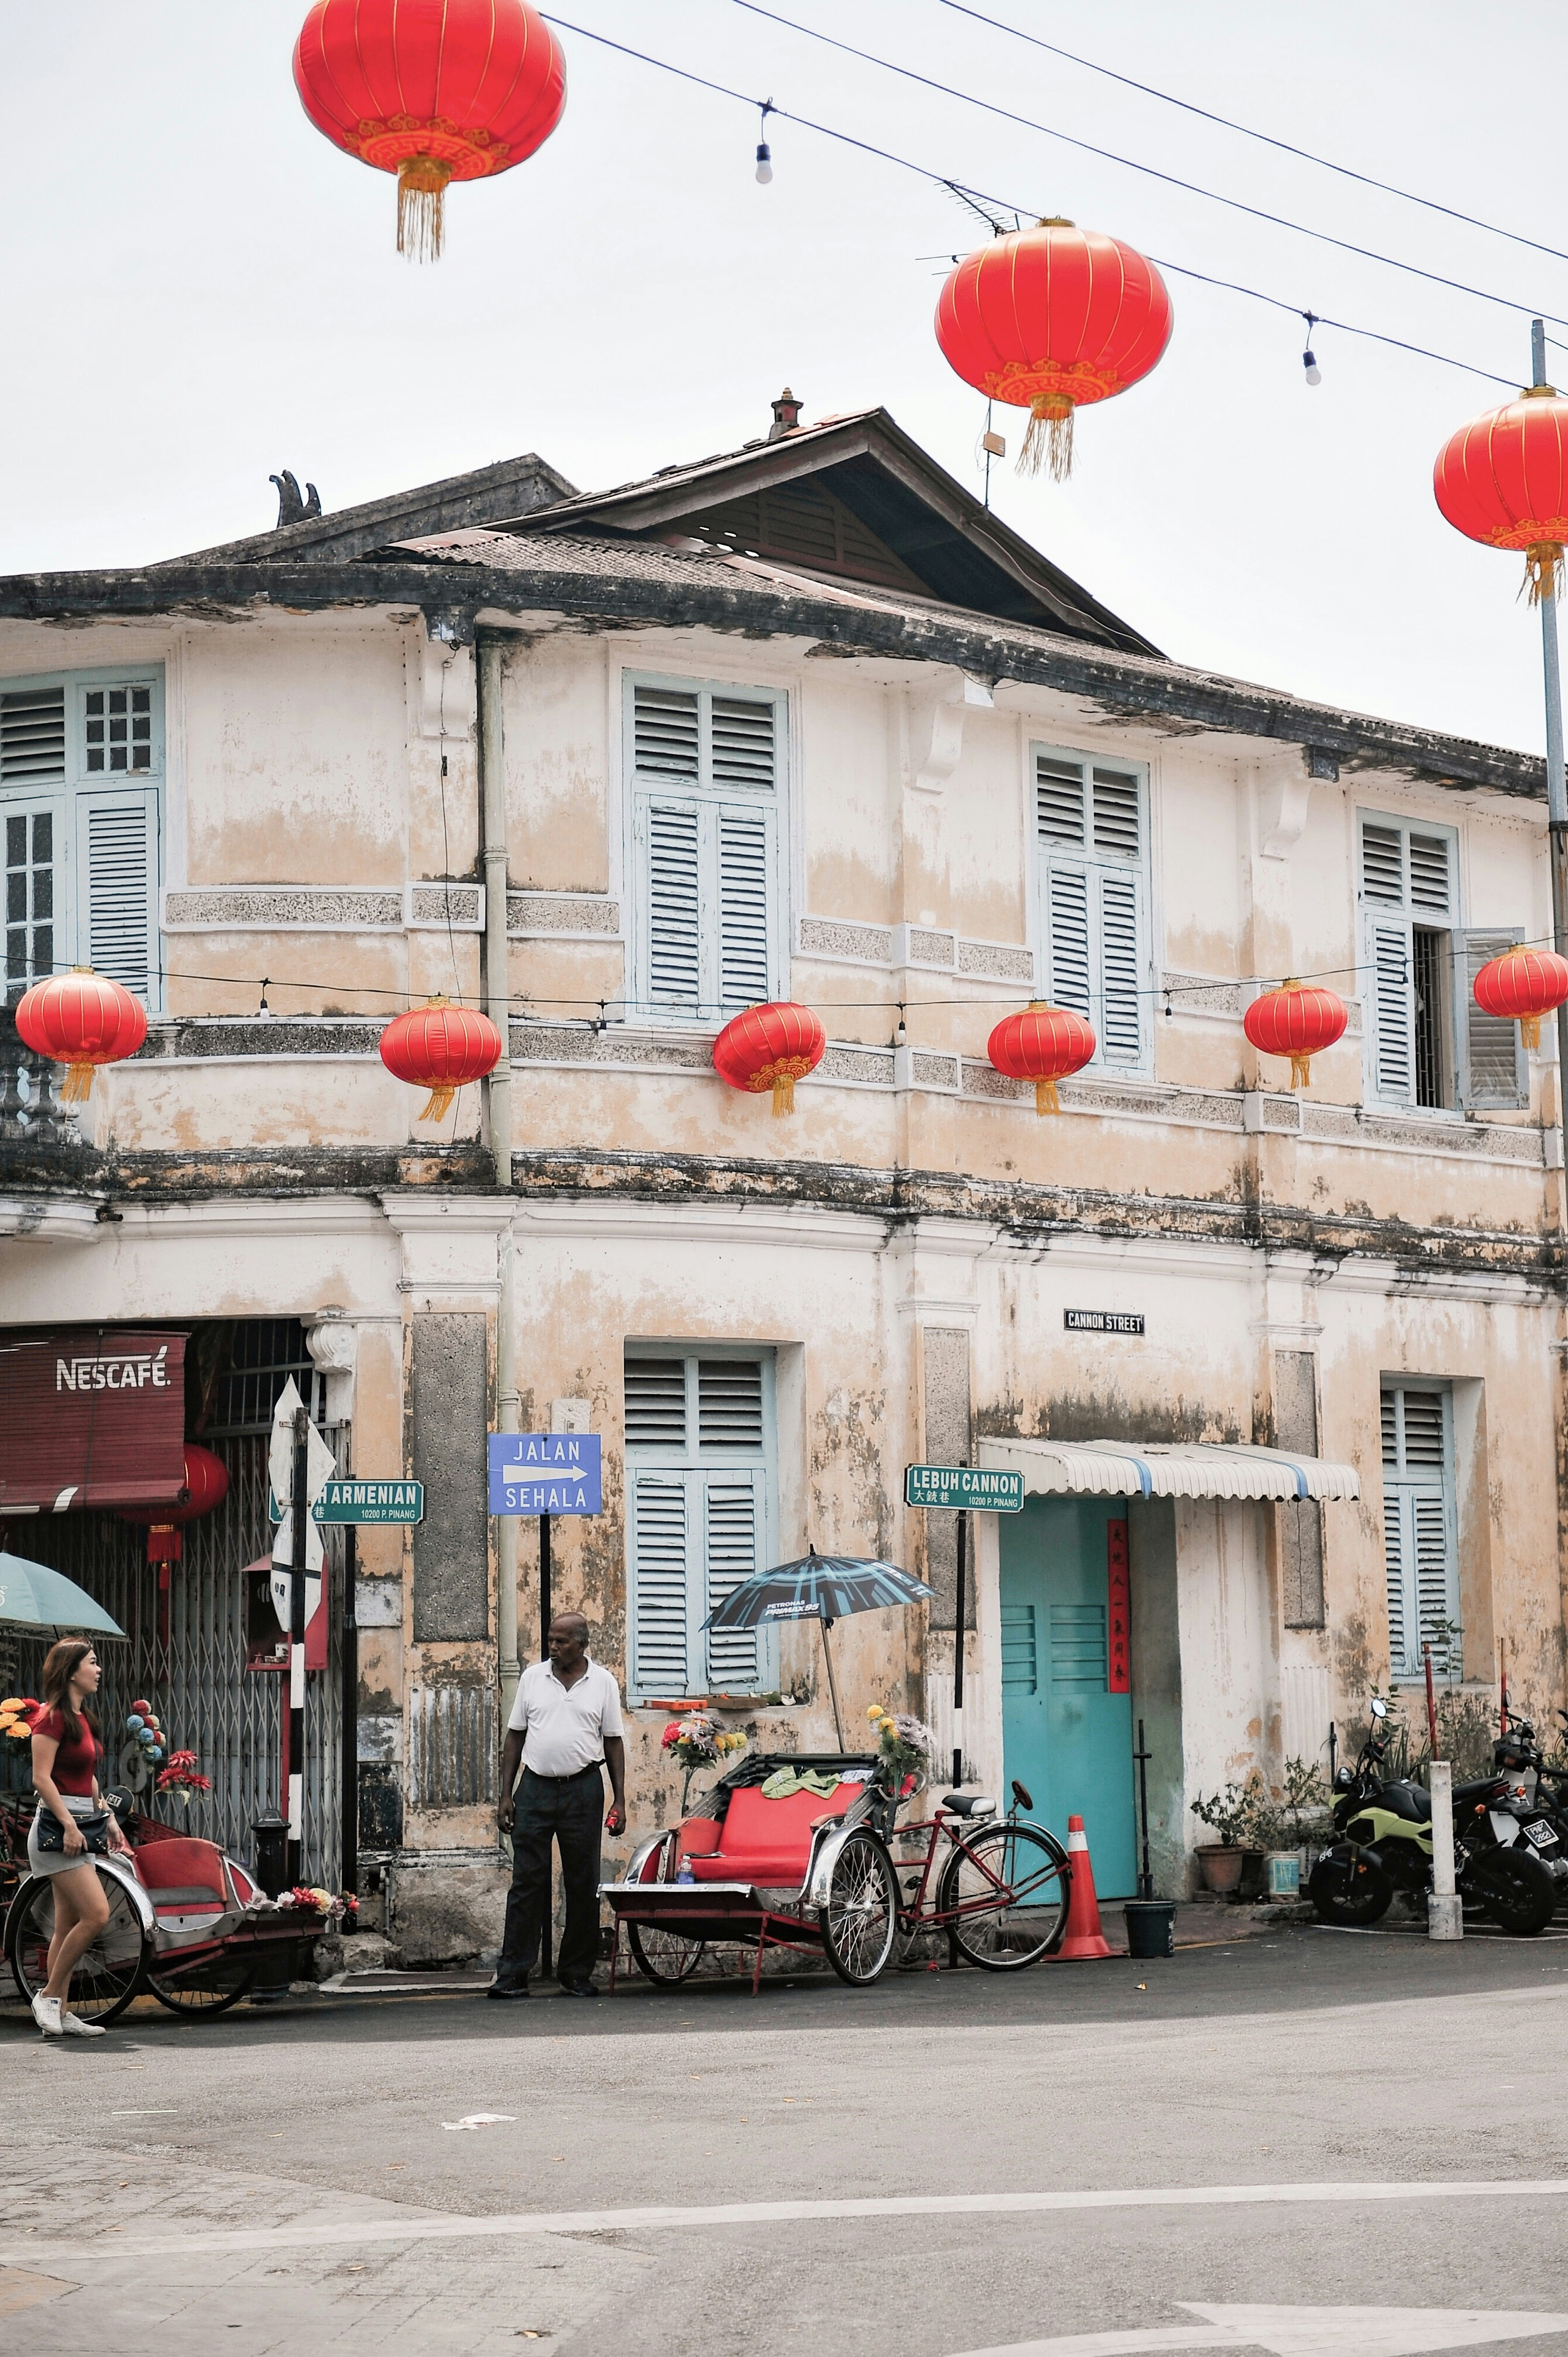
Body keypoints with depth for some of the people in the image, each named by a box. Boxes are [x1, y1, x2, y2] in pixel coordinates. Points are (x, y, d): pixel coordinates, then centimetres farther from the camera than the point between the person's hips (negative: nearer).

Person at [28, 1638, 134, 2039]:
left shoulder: (82, 1718, 16)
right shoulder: (52, 1717, -12)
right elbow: (42, 1778, -17)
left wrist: (109, 1820, 19)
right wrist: (69, 1825, -22)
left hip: (78, 1826, 10)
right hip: (57, 1824, -9)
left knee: (68, 1925, 8)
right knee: (96, 1914, -15)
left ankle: (60, 2013, 11)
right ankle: (49, 1995, -4)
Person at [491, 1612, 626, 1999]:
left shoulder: (603, 1683, 5)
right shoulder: (532, 1677, 7)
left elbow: (613, 1743, 7)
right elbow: (515, 1737, 10)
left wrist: (619, 1800, 1)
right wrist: (505, 1795, 4)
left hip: (583, 1790, 0)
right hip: (535, 1788, 0)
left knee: (583, 1885, 4)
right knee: (527, 1882, -3)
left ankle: (577, 1975, 13)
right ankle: (512, 1974, -2)